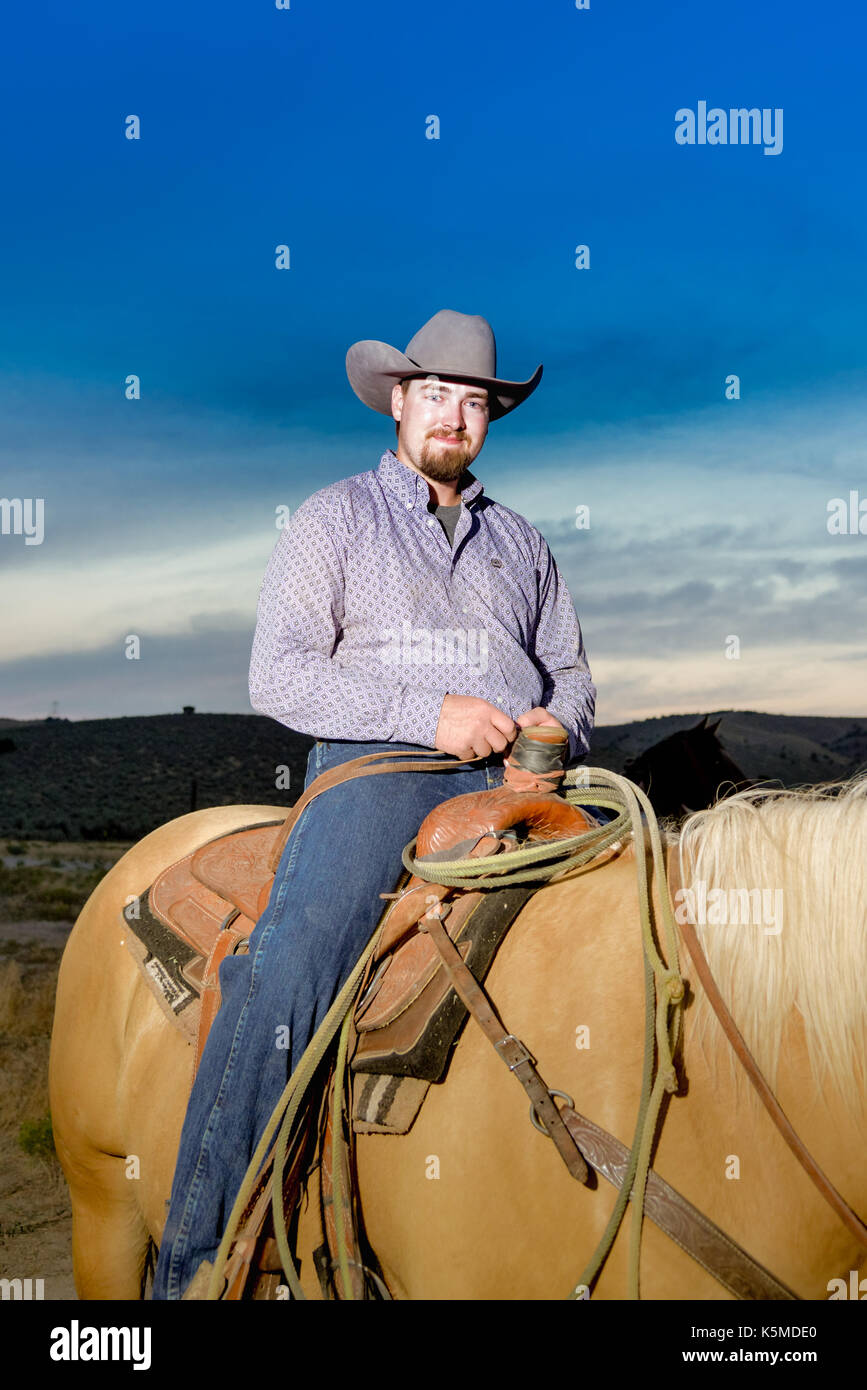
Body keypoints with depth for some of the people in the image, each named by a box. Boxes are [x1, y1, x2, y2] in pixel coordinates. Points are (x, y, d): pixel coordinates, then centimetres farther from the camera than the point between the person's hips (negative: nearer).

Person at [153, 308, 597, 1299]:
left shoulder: (520, 541, 25)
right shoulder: (334, 520, 12)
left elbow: (571, 673, 27)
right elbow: (278, 676, 0)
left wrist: (557, 724, 1)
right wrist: (429, 714, -11)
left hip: (514, 775, 4)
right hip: (377, 769, -4)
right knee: (282, 973, -29)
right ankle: (193, 1261, -21)